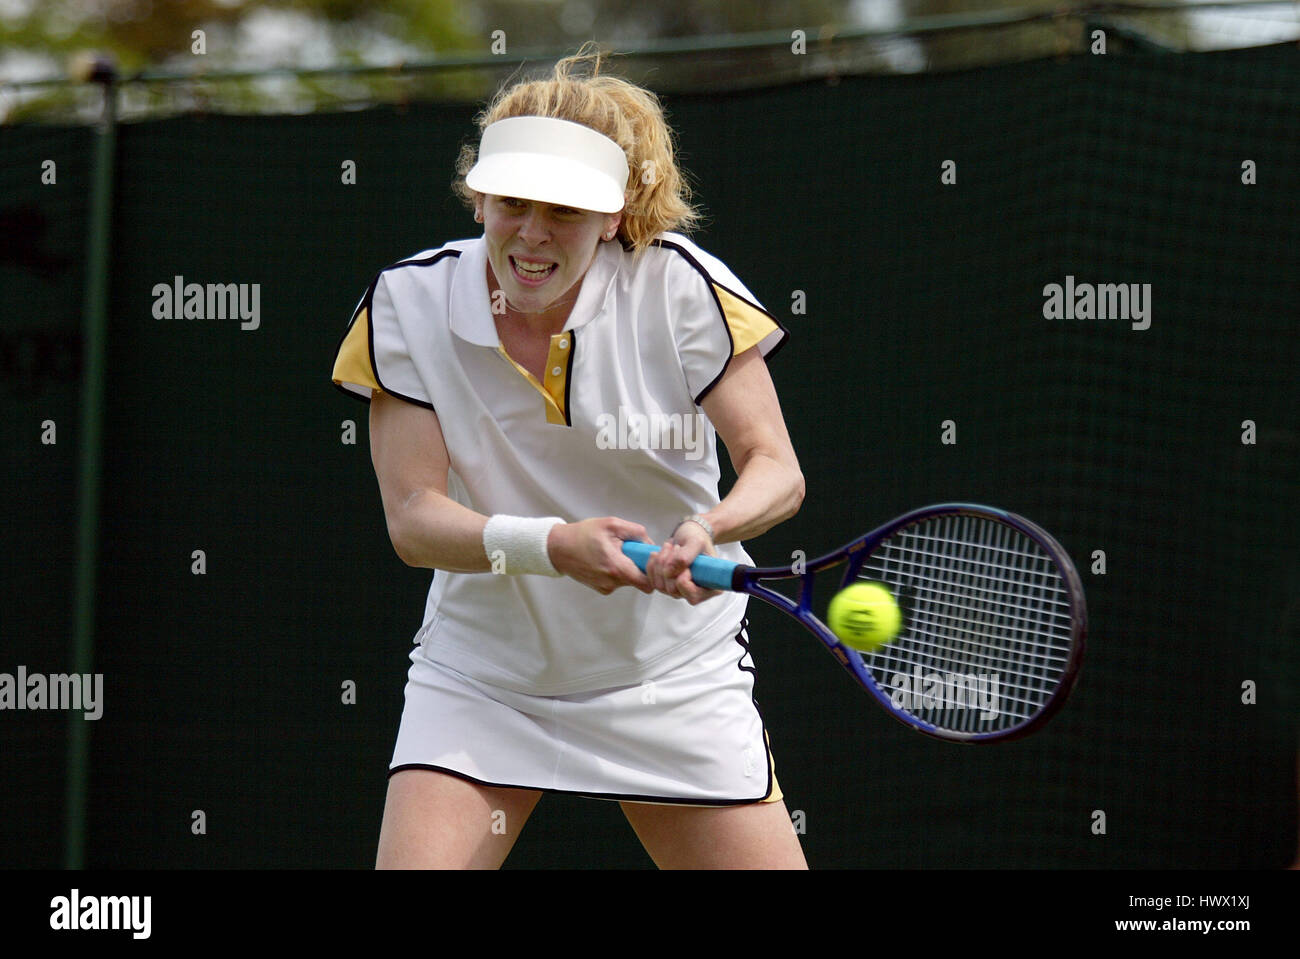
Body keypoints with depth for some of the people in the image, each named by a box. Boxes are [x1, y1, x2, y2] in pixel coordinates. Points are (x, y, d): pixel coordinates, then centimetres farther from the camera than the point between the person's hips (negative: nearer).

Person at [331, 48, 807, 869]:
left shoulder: (680, 286, -14)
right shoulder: (411, 302, -12)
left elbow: (776, 469, -13)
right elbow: (413, 517, -14)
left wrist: (706, 530, -36)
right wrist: (552, 546, -31)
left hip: (677, 678, 0)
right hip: (479, 673, 0)